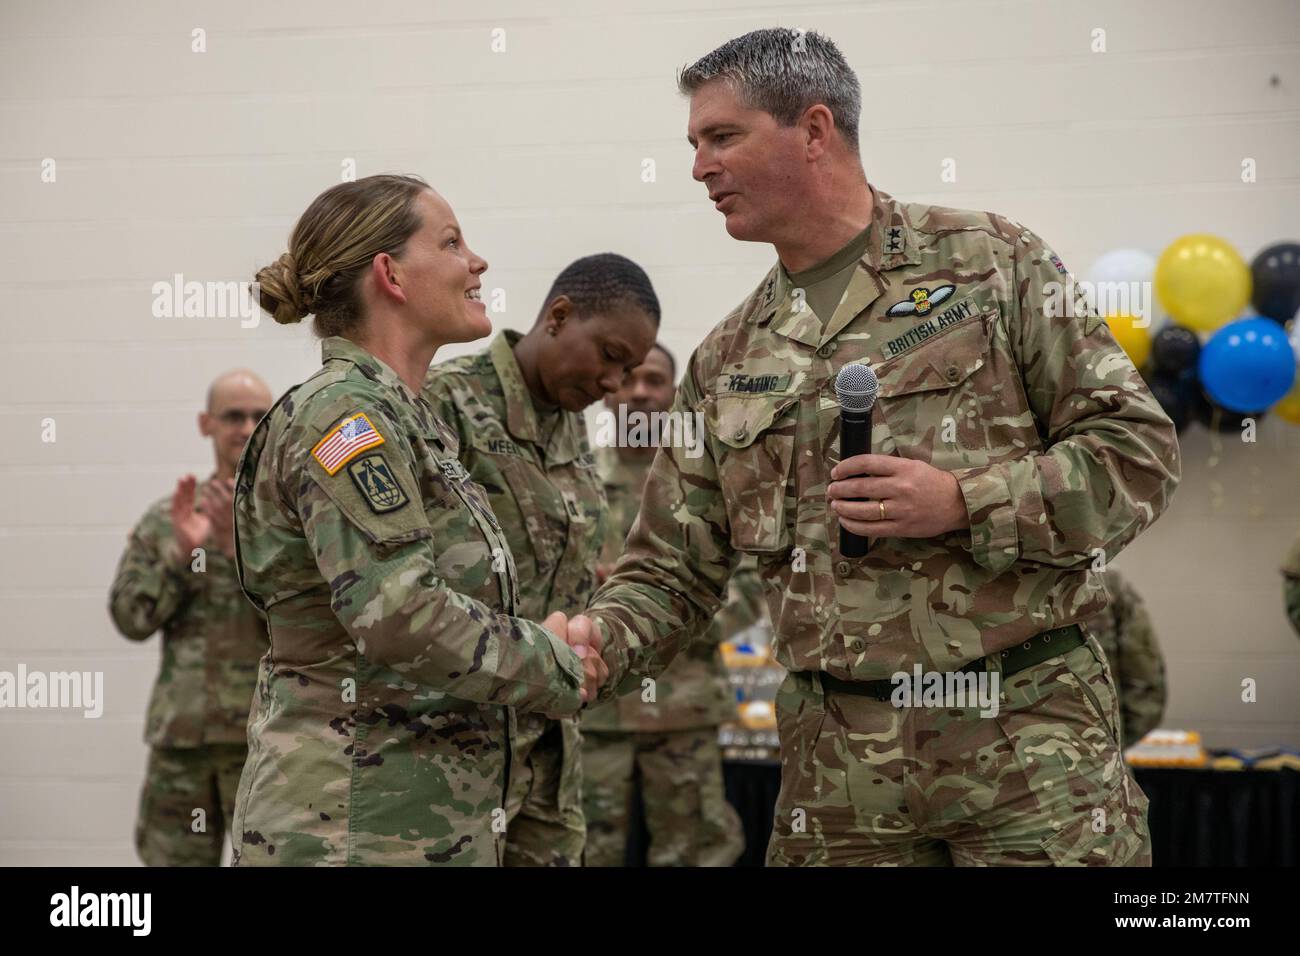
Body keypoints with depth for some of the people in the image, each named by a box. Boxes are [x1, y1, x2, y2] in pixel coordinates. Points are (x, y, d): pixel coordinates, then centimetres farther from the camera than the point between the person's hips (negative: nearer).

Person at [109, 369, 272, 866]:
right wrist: (180, 553, -10)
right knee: (173, 857, 9)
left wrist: (241, 544, -18)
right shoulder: (166, 518, 11)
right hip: (180, 730, 3)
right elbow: (131, 618, 4)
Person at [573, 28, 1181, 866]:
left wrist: (966, 502, -15)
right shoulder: (726, 365, 12)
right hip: (840, 763, 4)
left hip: (1029, 734, -3)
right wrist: (594, 643, -9)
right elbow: (672, 574, 12)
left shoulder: (992, 263, 0)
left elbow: (1139, 450, -3)